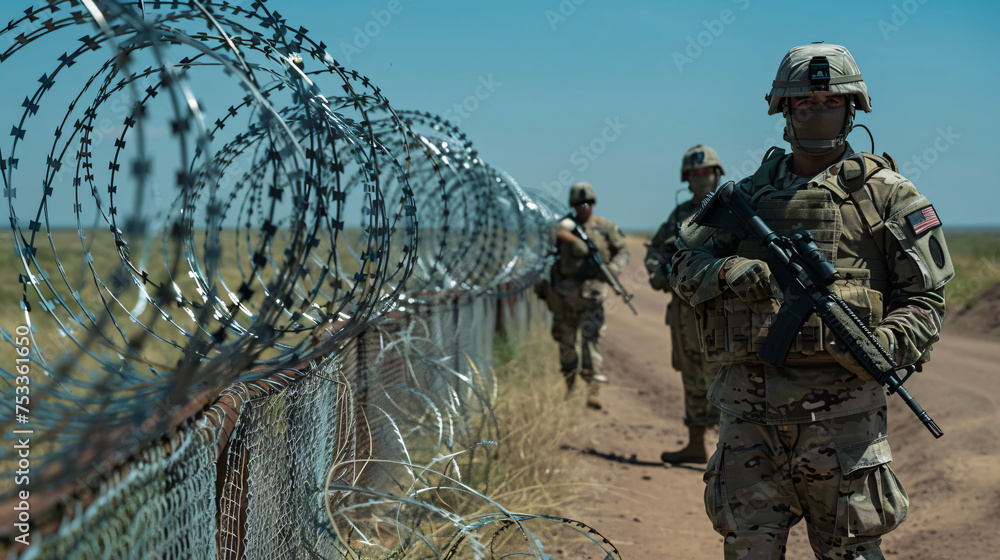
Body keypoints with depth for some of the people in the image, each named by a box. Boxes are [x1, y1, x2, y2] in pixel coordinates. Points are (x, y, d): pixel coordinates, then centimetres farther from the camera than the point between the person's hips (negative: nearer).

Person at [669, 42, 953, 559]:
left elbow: (925, 299, 3)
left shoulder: (886, 194, 6)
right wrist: (731, 272, -9)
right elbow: (684, 265, 13)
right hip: (750, 404, 3)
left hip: (839, 404, -3)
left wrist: (883, 345, -16)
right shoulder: (750, 194, 16)